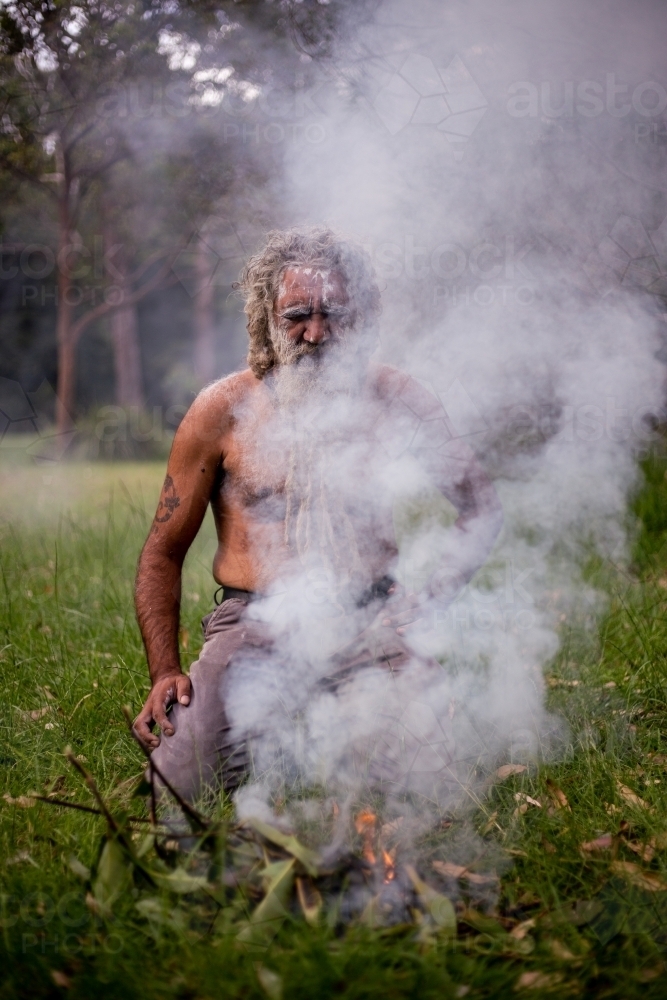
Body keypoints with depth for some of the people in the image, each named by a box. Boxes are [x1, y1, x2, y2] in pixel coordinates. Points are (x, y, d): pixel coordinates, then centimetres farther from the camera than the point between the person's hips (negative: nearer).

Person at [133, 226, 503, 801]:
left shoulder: (397, 402, 5)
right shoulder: (224, 410, 1)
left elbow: (482, 508, 16)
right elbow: (162, 554, 7)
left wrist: (427, 602, 0)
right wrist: (164, 672, -6)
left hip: (366, 621, 1)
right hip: (255, 622, 0)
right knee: (185, 777, -20)